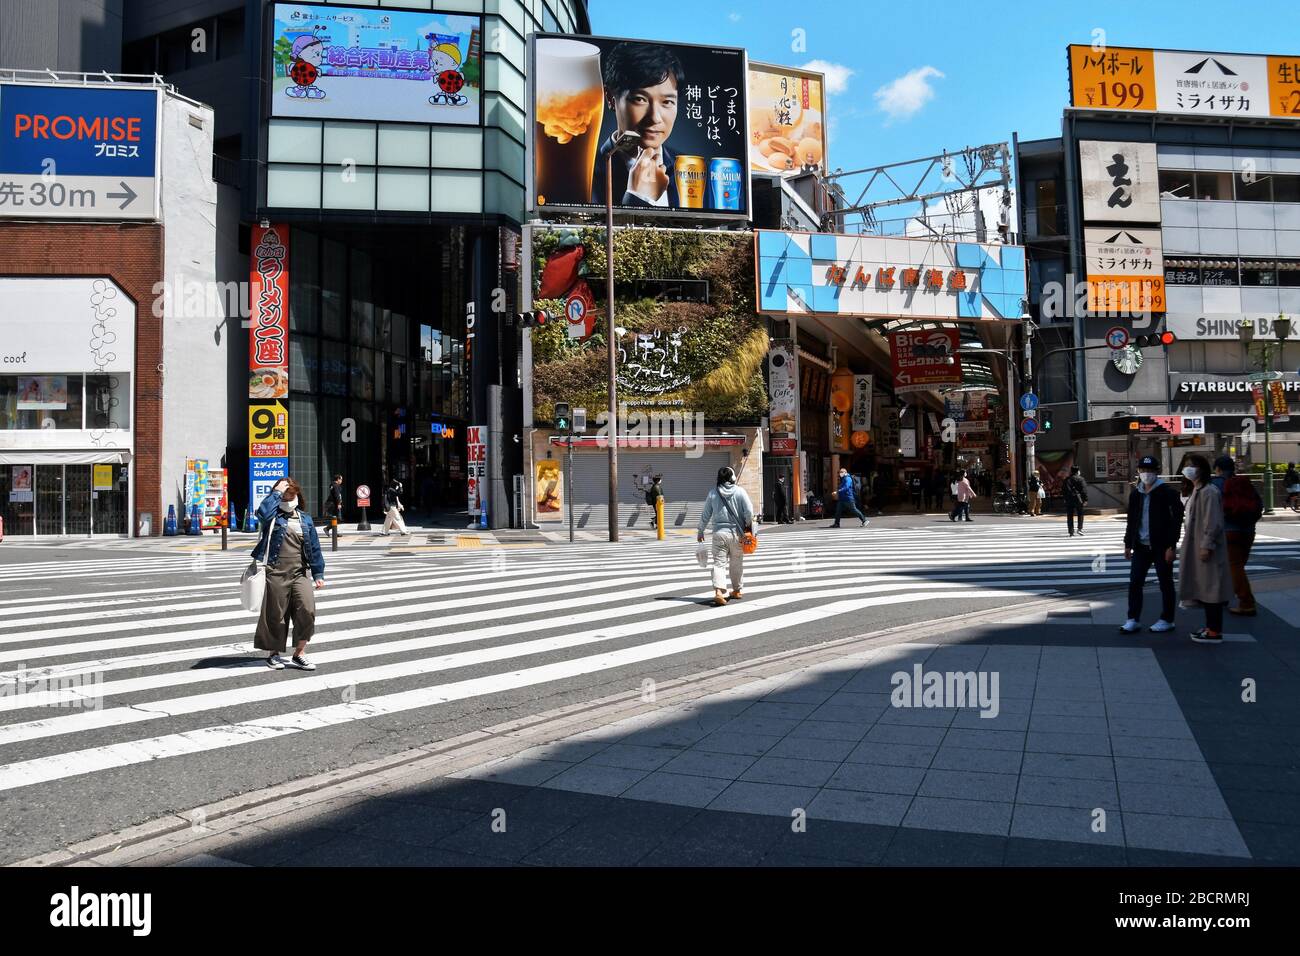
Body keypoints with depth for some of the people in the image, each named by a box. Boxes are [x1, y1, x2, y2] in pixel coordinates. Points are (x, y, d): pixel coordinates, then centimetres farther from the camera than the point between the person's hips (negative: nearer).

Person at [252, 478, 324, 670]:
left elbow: (314, 548, 13)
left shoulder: (305, 518, 13)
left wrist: (318, 574, 8)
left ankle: (299, 653, 3)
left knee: (307, 610, -9)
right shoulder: (273, 516, 2)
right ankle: (274, 654, 22)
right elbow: (263, 512, -25)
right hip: (276, 573, -3)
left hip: (300, 572, 3)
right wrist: (276, 493, -14)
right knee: (276, 614, 5)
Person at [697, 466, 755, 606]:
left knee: (719, 563, -2)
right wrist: (749, 526, 6)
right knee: (737, 563, 15)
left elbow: (705, 515, 6)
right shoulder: (739, 491, -3)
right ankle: (737, 591, 27)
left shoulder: (713, 493, 2)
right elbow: (749, 511, -10)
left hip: (719, 533, 0)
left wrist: (700, 531, 17)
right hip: (737, 533, 0)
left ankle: (718, 591, -19)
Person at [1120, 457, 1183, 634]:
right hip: (1141, 546, 5)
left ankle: (1167, 620, 16)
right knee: (1135, 583, 2)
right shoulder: (1135, 493, 10)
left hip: (1161, 547, -5)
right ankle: (1133, 619, 8)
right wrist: (1128, 544, 13)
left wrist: (1171, 546, -15)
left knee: (1165, 583, 5)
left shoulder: (1168, 492, -8)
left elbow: (1176, 520, -11)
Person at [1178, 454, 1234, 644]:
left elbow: (1213, 523, -21)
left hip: (1206, 549, -10)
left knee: (1210, 589, -5)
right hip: (1196, 547, 10)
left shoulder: (1209, 492, -16)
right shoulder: (1197, 491, 15)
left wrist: (1207, 545, -22)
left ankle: (1215, 632, 0)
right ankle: (1211, 626, 23)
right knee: (1203, 589, 15)